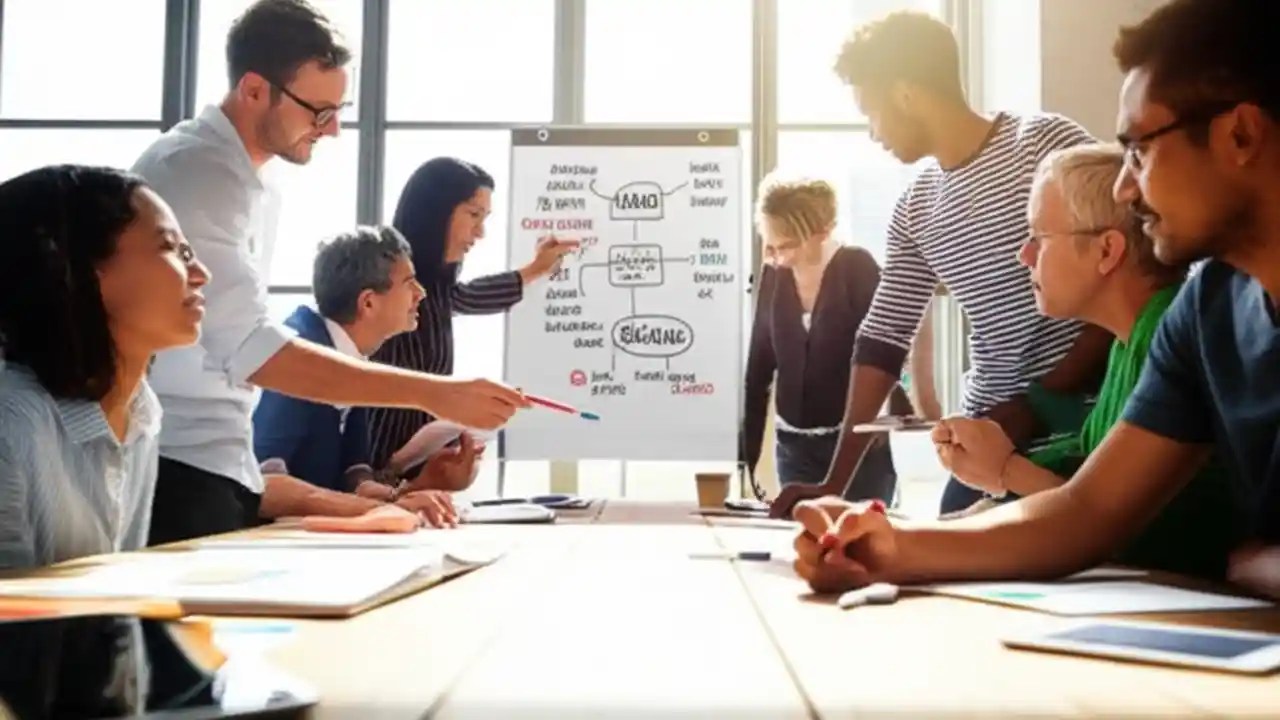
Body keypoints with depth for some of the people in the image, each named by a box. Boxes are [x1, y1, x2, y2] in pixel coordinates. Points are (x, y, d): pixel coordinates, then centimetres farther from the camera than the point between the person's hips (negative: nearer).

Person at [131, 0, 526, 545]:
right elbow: (250, 350, -26)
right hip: (176, 479, -9)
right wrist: (432, 393, -28)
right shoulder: (194, 172, -16)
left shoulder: (249, 189, 14)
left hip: (215, 477, 9)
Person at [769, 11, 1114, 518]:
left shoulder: (1046, 144, -9)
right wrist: (836, 482, 6)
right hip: (986, 442, 6)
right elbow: (882, 340, 10)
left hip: (1078, 434, -5)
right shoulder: (914, 211, 9)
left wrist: (1038, 404, -16)